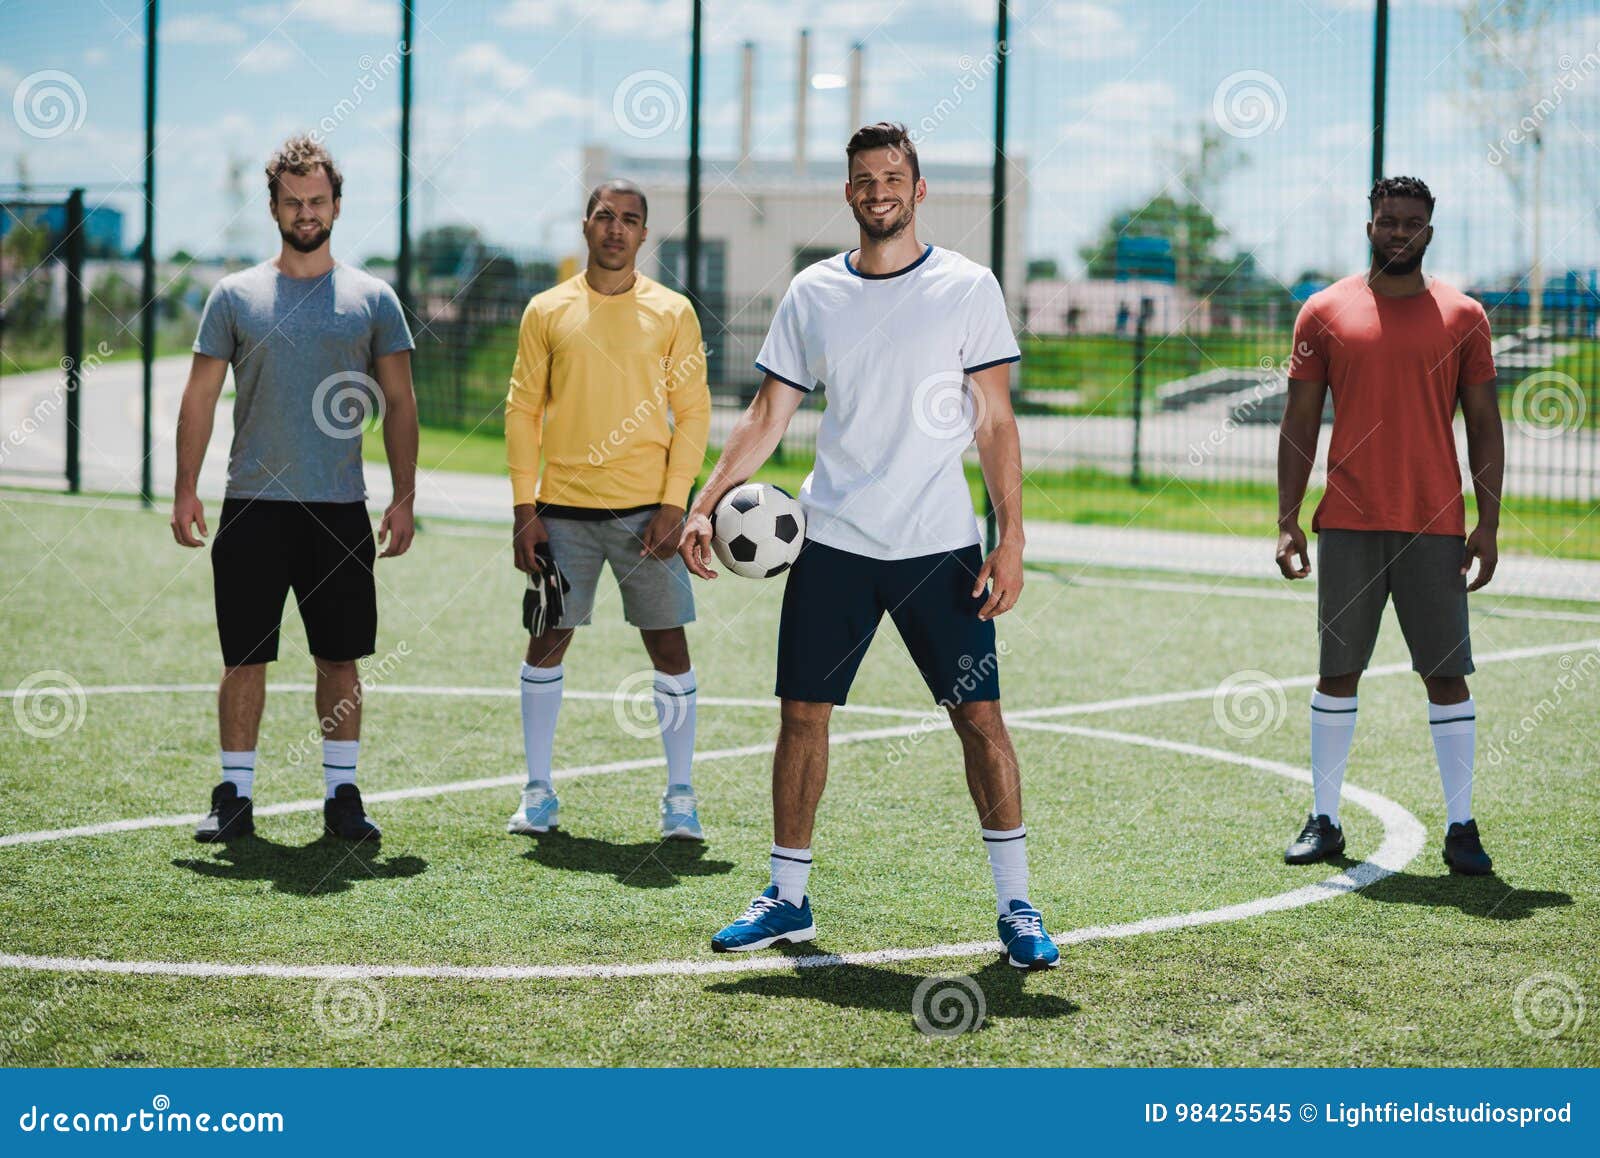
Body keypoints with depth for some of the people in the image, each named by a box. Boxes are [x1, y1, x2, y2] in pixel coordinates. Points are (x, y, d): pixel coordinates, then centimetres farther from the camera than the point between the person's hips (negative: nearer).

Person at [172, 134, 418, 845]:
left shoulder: (372, 299, 6)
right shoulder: (235, 295, 6)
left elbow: (399, 405, 8)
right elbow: (199, 397, 6)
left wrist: (404, 498, 0)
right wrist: (185, 490, -2)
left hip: (340, 510, 0)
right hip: (252, 506, 0)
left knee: (341, 658, 3)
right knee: (245, 658, 1)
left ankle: (341, 793, 11)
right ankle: (235, 794, 9)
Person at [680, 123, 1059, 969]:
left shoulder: (967, 288, 0)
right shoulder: (812, 294, 7)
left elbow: (995, 423, -2)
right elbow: (767, 416, 11)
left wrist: (1011, 539, -9)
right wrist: (706, 504, -1)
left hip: (939, 546, -2)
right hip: (832, 542, 3)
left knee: (979, 715, -5)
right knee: (802, 712, 3)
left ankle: (1015, 906, 4)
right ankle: (788, 898, 16)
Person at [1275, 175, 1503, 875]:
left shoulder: (1462, 316, 5)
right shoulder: (1326, 312, 5)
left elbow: (1484, 425, 7)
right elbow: (1299, 423, 6)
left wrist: (1489, 523, 0)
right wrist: (1287, 522, 0)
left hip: (1434, 527, 0)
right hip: (1347, 525, 0)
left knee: (1447, 674, 0)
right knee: (1337, 671, 5)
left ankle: (1460, 826, 6)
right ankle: (1324, 820, 14)